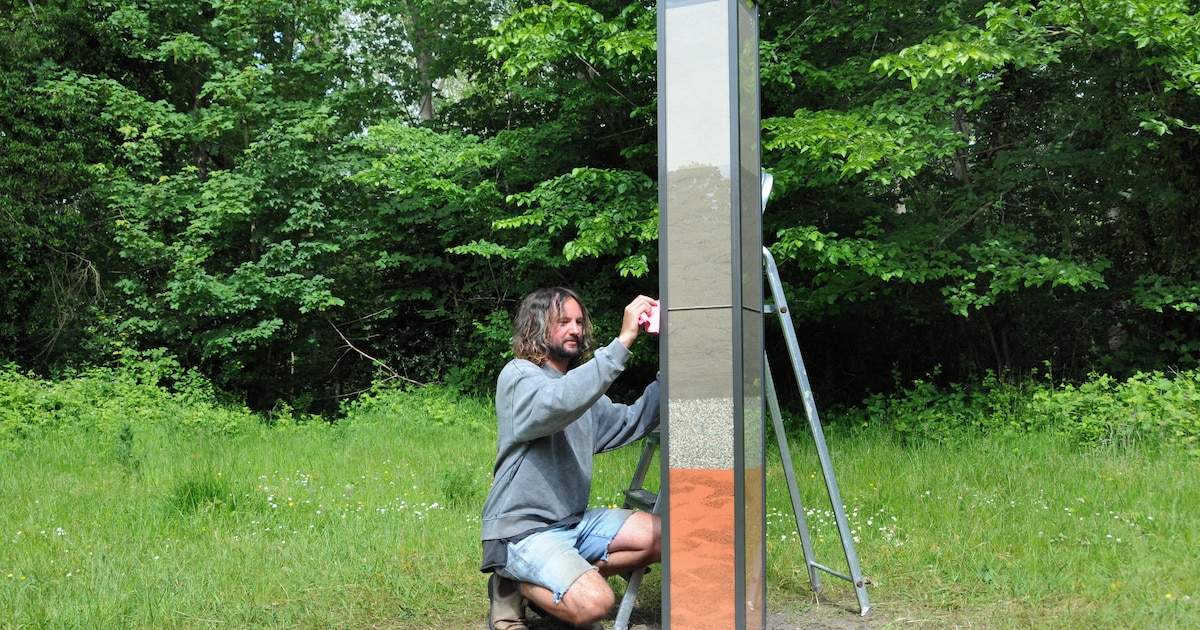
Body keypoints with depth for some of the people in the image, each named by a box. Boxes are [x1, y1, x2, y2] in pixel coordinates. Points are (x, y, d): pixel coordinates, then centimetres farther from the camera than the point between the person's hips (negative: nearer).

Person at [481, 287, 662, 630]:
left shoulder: (581, 385, 16)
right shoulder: (518, 377, -11)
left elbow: (631, 422, 10)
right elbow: (560, 403, -33)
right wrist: (623, 341, -35)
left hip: (573, 521, 9)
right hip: (522, 530, -9)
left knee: (663, 537, -4)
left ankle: (554, 584, 3)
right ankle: (515, 587, 2)